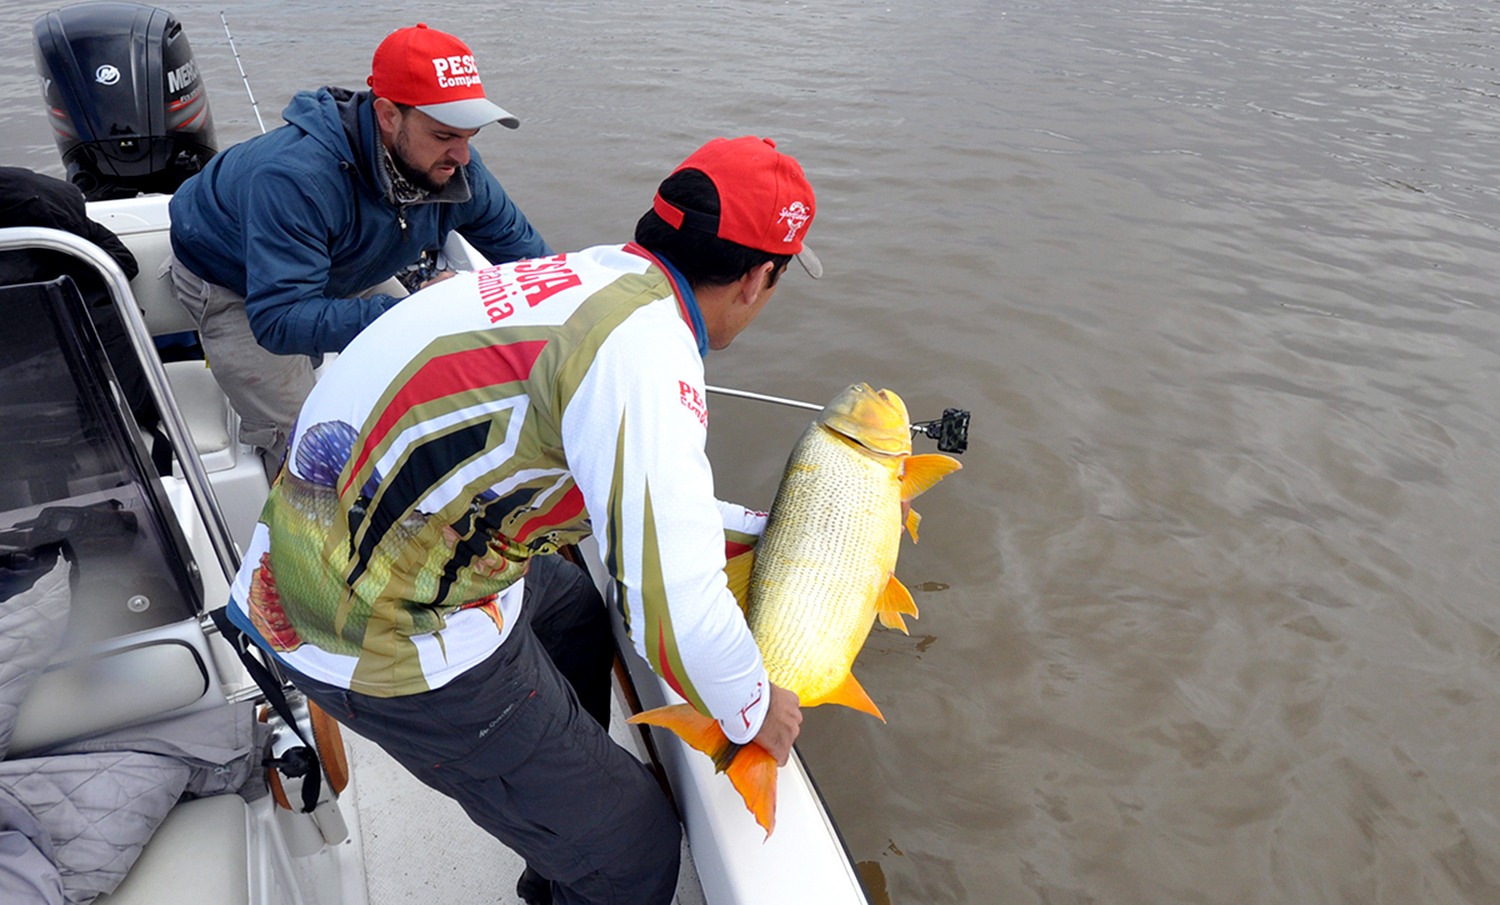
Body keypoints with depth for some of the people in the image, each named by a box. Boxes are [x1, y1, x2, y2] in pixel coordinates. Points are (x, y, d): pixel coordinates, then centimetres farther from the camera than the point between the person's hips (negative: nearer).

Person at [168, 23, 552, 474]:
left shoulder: (454, 166, -23)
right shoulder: (296, 178, -43)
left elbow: (518, 244, -10)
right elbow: (278, 320, -47)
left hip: (338, 272, 7)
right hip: (233, 289, -6)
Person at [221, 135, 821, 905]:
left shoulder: (596, 277, 4)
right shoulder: (644, 343, -24)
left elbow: (632, 494, 18)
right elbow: (673, 609, -29)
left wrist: (765, 530, 25)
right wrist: (752, 710, -8)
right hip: (381, 636, -10)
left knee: (577, 612, 32)